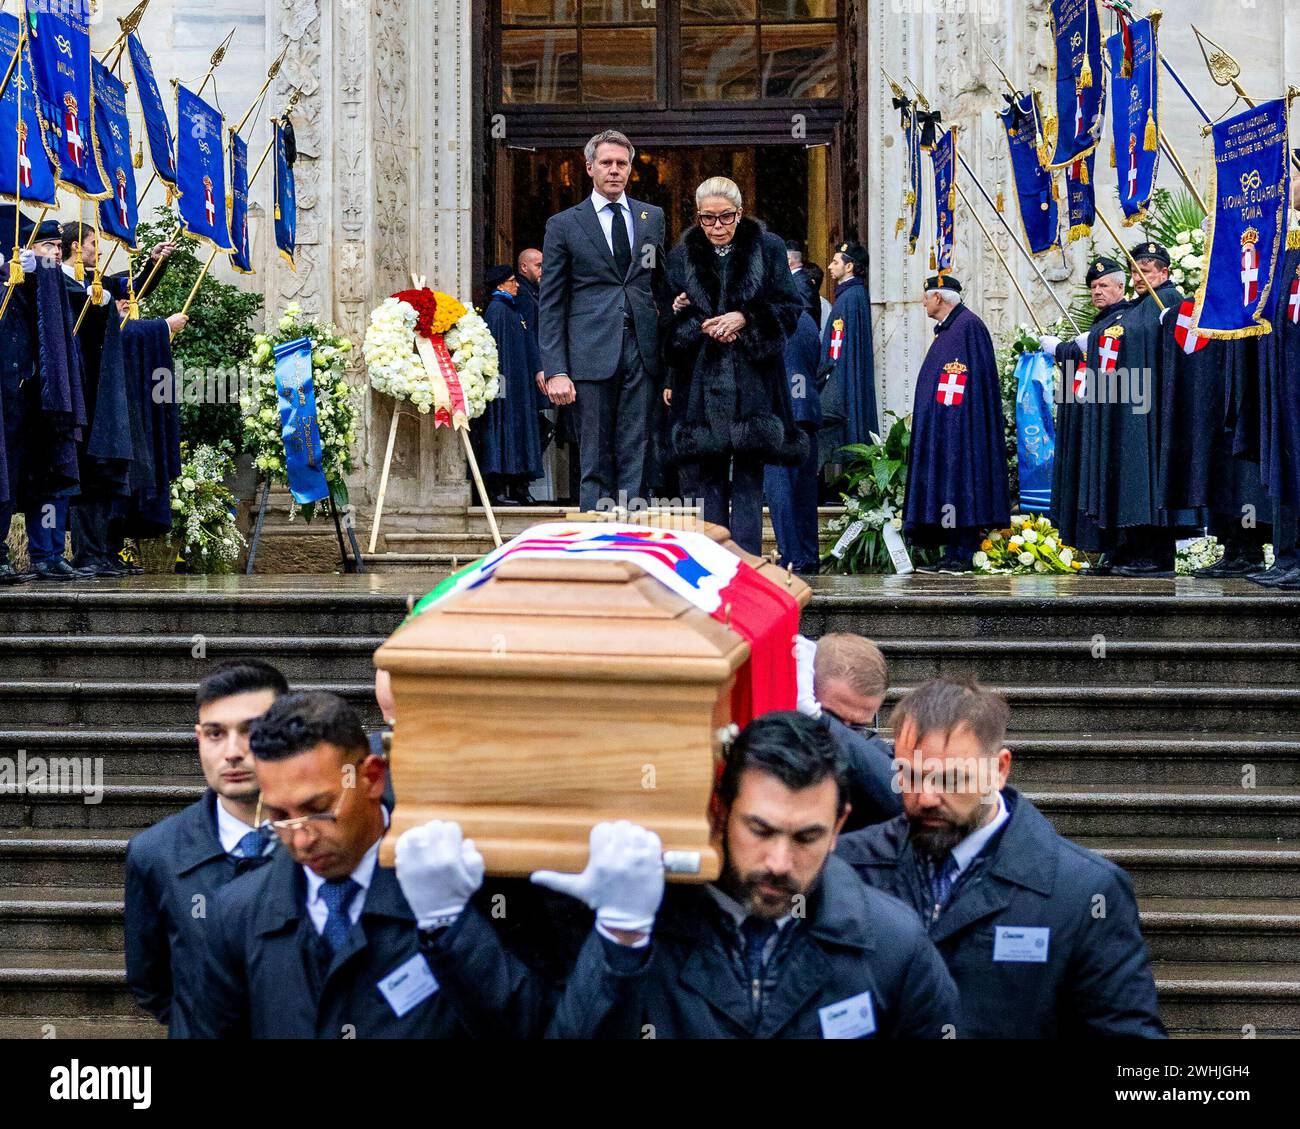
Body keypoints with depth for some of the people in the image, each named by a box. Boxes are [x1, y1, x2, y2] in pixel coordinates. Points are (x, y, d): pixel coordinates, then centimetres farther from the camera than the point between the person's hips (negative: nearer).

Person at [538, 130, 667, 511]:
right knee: (596, 462, 0)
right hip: (591, 355, -2)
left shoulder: (653, 218, 15)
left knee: (636, 460, -1)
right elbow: (550, 304, 2)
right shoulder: (563, 225, 5)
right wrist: (555, 371, -7)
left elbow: (662, 287, 17)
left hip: (642, 351, 2)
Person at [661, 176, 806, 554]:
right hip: (703, 381, 2)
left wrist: (744, 318, -11)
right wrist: (696, 324, -7)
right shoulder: (682, 256, 10)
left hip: (753, 379, -2)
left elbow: (790, 310, 2)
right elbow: (671, 325, 13)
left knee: (748, 476, -5)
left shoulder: (768, 249, 4)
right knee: (710, 477, 2)